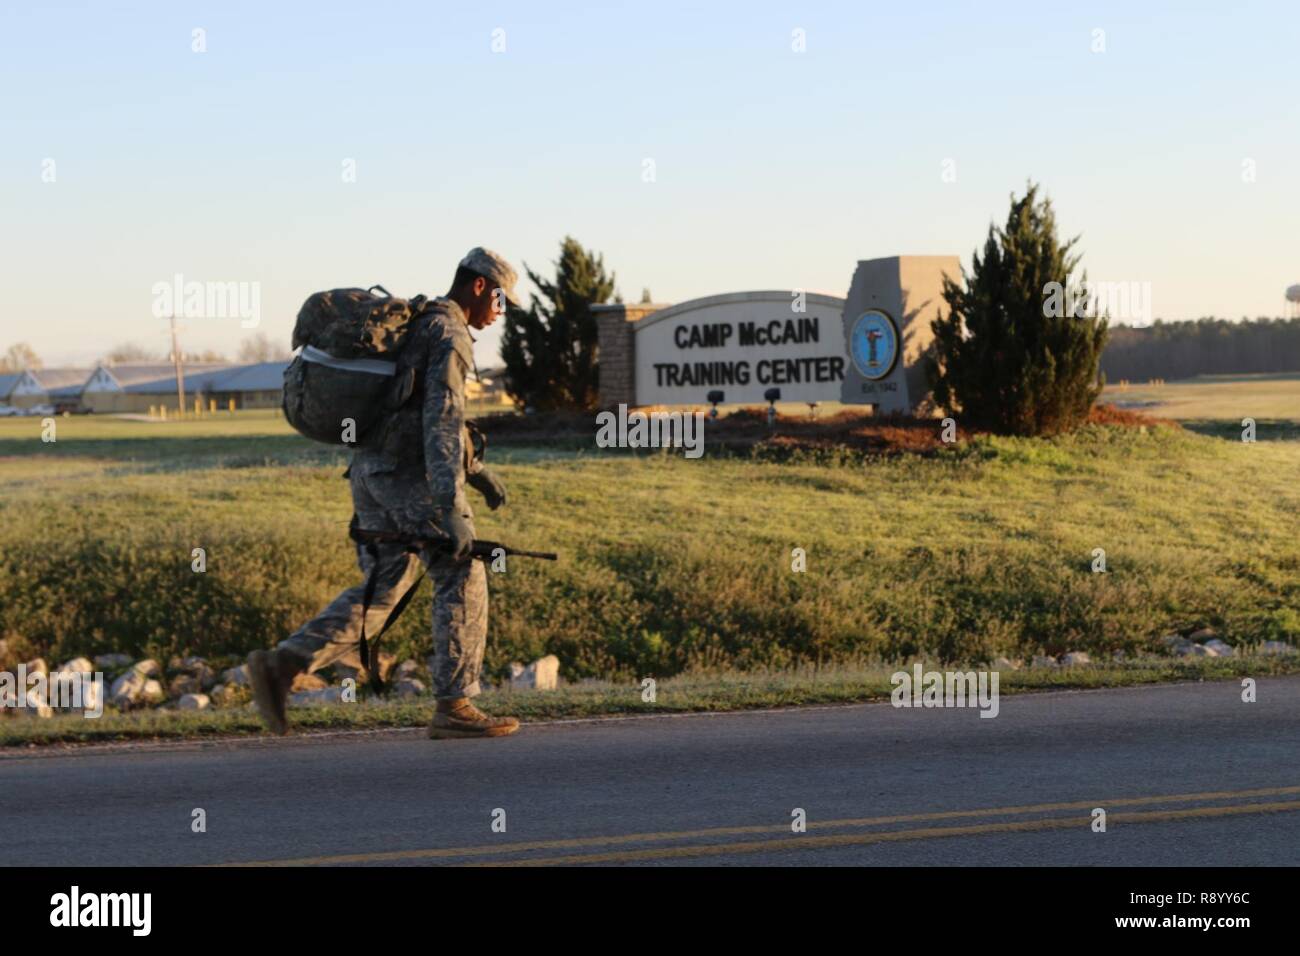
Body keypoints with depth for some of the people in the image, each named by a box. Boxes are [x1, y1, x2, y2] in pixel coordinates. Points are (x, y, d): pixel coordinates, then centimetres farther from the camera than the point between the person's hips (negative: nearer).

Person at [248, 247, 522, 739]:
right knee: (462, 580, 1)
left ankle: (282, 664, -5)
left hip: (372, 470, 9)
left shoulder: (416, 326, 23)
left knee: (382, 589, 9)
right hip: (411, 473, -9)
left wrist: (476, 471, 31)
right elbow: (442, 420, -21)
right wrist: (450, 508, -26)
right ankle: (454, 707, 3)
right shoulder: (449, 334, -10)